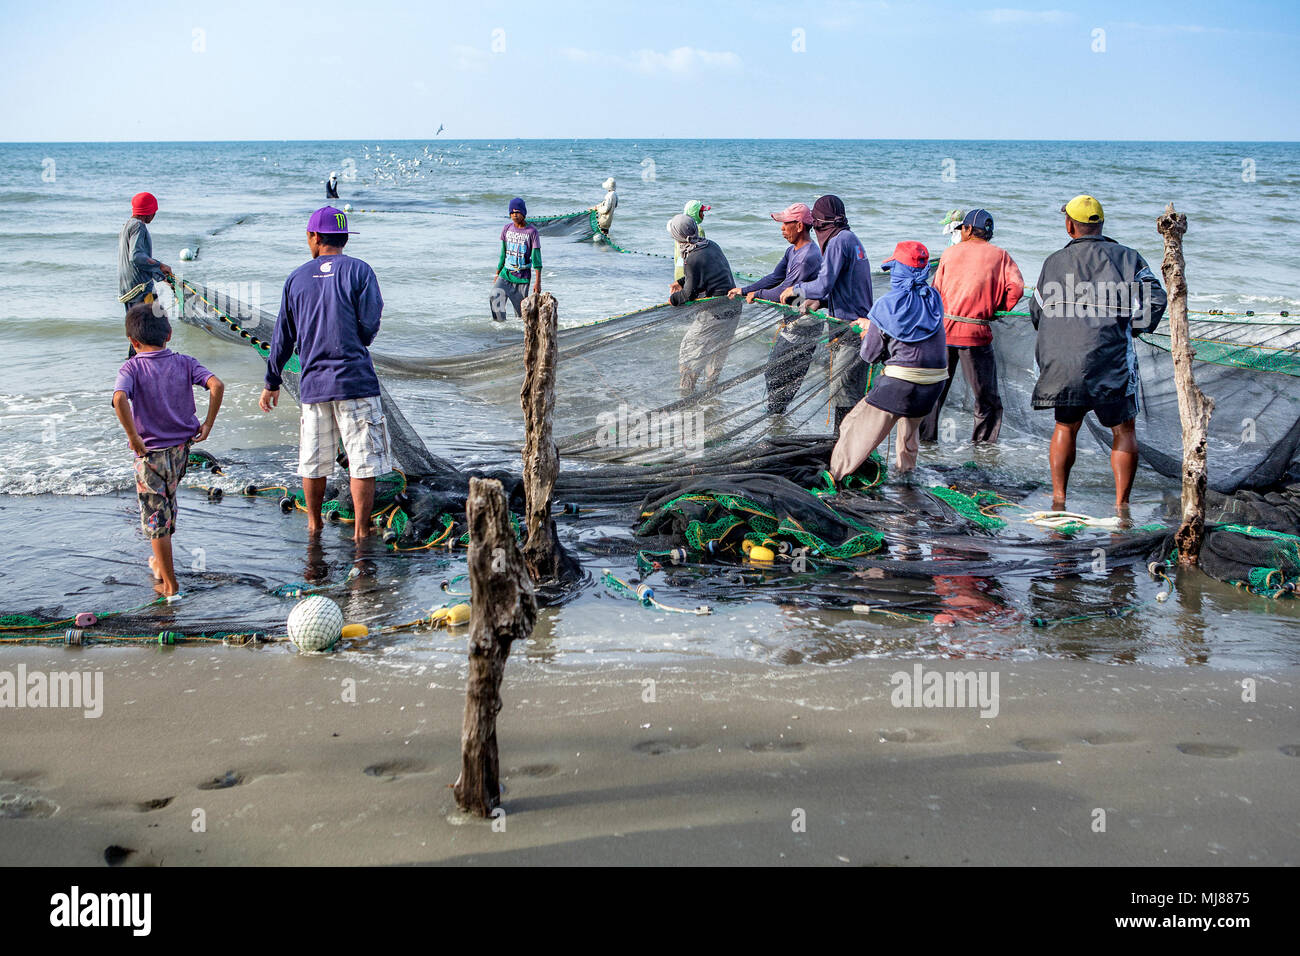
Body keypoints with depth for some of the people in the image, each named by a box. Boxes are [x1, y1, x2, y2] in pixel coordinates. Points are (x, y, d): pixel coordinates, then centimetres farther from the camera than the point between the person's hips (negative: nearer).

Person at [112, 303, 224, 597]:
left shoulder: (132, 368, -11)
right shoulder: (184, 363, -2)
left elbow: (120, 399, -30)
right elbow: (217, 385, -16)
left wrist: (133, 437, -21)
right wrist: (208, 424, -8)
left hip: (150, 453, -4)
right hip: (182, 448, 4)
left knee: (155, 516, 7)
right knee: (167, 500, 29)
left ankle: (170, 584, 12)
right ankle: (161, 563, 42)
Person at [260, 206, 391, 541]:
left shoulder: (297, 278, 8)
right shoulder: (359, 271, -3)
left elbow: (283, 336, 12)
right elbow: (370, 327, -8)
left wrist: (272, 382, 22)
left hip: (312, 383, 4)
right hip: (355, 381, -4)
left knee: (313, 462, 15)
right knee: (363, 460, 2)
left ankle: (313, 525, 29)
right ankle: (361, 532, 2)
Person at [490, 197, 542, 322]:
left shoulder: (531, 231, -8)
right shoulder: (507, 228, 6)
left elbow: (536, 258, -9)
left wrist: (538, 282, -13)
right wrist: (497, 274, 16)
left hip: (522, 278, -3)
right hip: (505, 274, 4)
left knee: (521, 312, -1)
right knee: (495, 298, -19)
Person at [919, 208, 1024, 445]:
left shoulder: (950, 252, 7)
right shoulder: (999, 255, 2)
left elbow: (936, 290, 10)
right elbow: (1016, 287, -10)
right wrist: (998, 310, 4)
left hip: (943, 328, 2)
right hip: (976, 334, -2)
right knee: (986, 393, 7)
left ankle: (926, 434, 17)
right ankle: (983, 440, 6)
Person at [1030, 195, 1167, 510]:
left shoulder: (1053, 262, 7)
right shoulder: (1127, 257, 1)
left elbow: (1036, 312, 15)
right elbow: (1155, 300, -7)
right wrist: (1134, 328, 9)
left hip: (1062, 362, 3)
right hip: (1109, 359, -2)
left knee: (1065, 426, 20)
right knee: (1123, 430, 9)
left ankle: (1058, 497, 19)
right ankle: (1121, 503, 3)